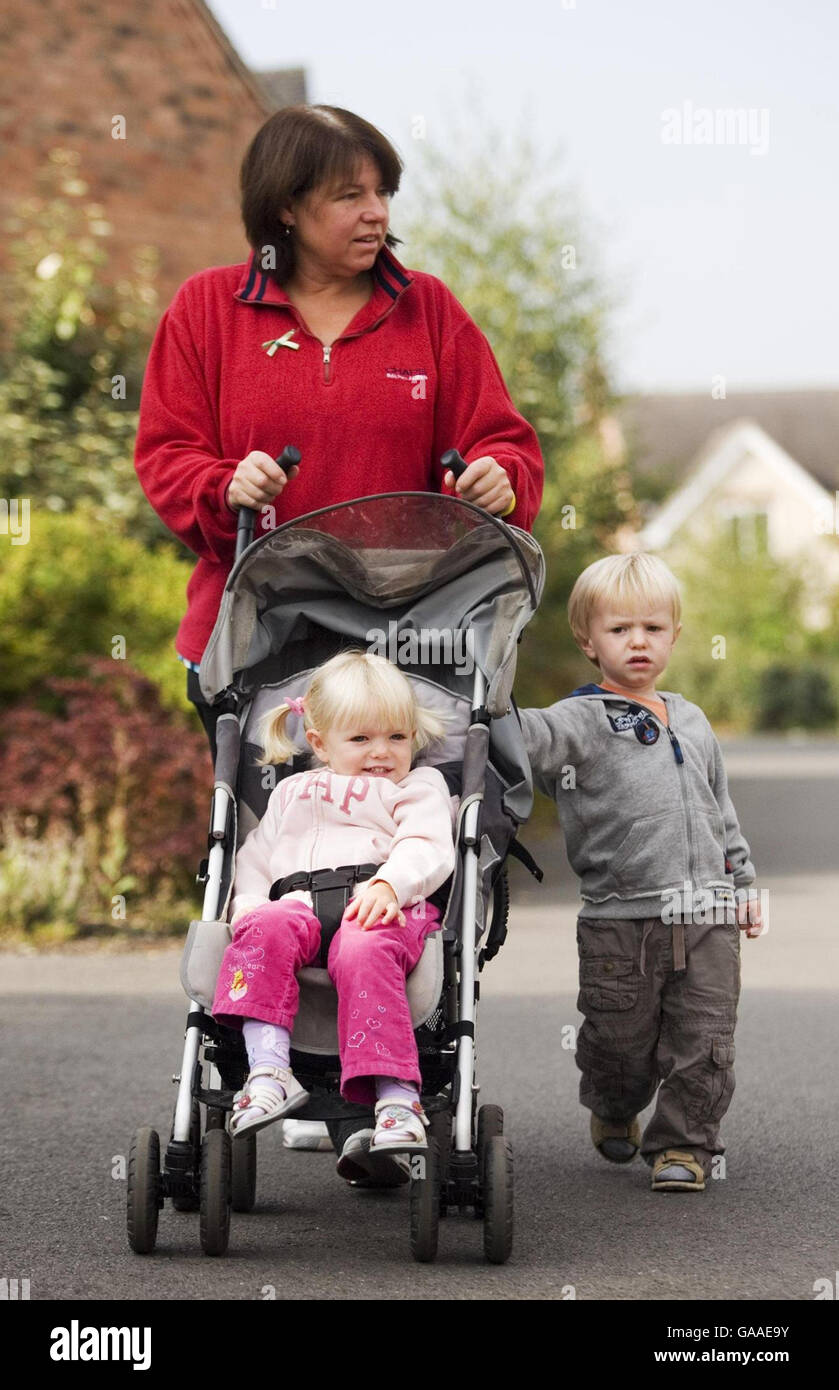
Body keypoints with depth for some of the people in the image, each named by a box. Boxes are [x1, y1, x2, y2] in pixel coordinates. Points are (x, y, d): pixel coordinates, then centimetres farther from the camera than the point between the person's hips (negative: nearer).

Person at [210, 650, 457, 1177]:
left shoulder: (419, 789, 23)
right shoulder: (293, 793, 35)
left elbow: (427, 849, 4)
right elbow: (257, 854, 29)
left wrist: (389, 884, -18)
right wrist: (250, 903, 5)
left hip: (383, 910, -3)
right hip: (299, 902, 3)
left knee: (363, 952, -39)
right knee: (266, 928, -34)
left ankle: (398, 1099, -48)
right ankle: (268, 1070, -43)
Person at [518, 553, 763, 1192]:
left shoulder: (691, 722, 16)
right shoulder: (580, 722, -2)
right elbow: (532, 737, -22)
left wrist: (740, 883, 23)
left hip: (707, 916, 4)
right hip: (621, 918, -4)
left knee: (702, 1040, 1)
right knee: (621, 1040, 6)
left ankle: (684, 1143, 13)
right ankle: (614, 1113, 35)